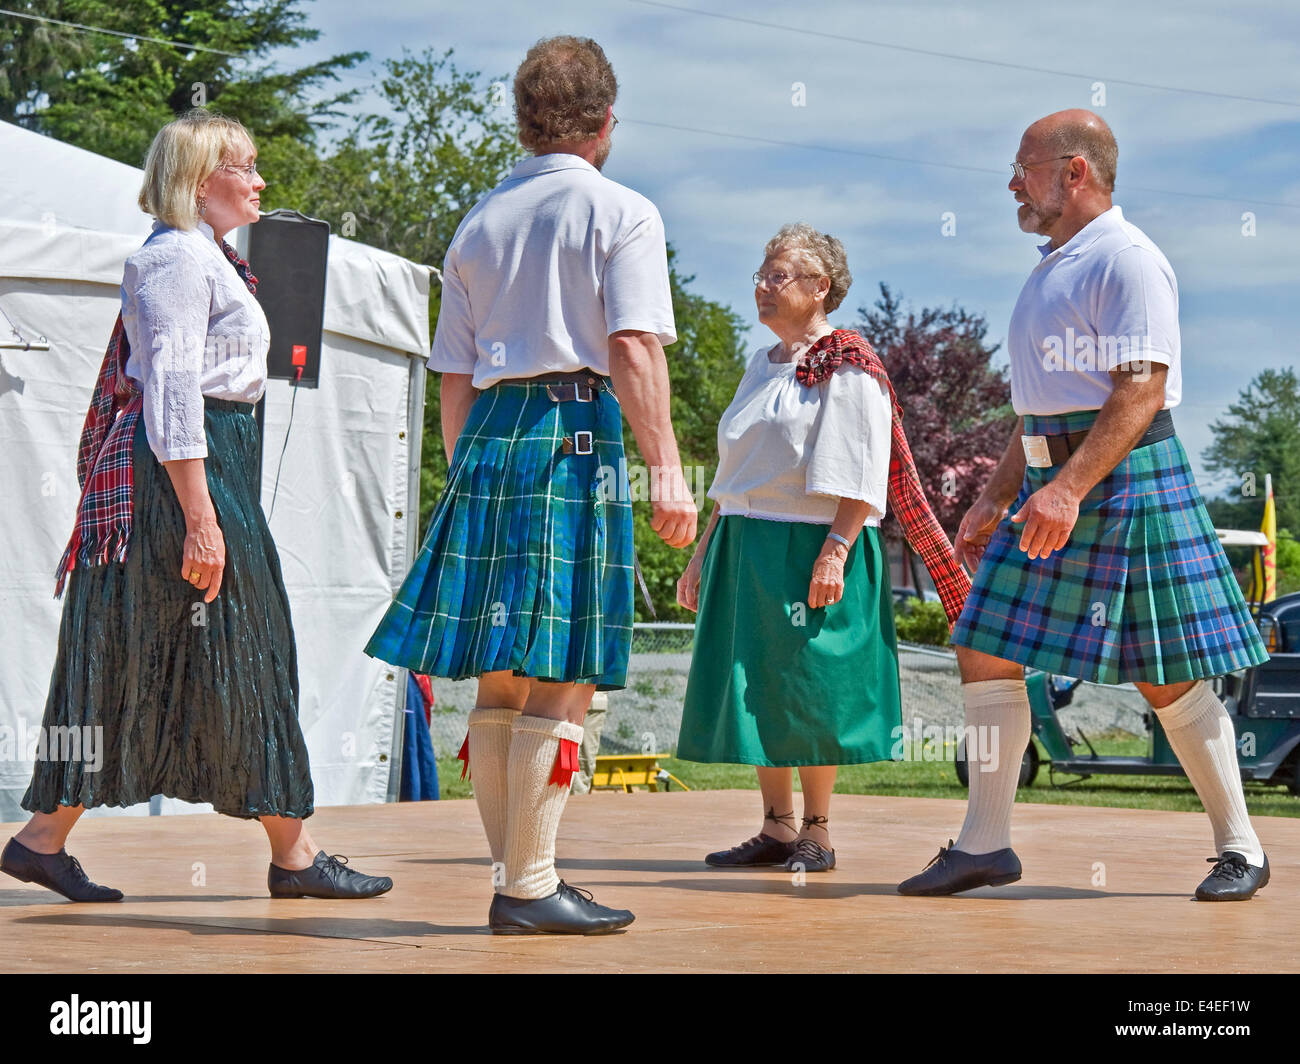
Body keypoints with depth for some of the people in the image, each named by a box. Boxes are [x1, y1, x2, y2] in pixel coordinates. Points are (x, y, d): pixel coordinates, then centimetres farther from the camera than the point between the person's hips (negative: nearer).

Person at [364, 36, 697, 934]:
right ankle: (531, 886, -7)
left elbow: (455, 379, 16)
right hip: (578, 432, -6)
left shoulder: (480, 223, 17)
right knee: (561, 679, -6)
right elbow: (633, 350, -12)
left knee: (502, 676, 9)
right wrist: (667, 469, -13)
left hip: (488, 437, 6)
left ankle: (512, 875, 14)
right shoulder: (622, 213, 0)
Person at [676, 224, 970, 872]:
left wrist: (834, 551, -23)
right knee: (756, 693, 7)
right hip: (745, 548, 8)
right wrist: (705, 552, 19)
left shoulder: (846, 369, -6)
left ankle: (816, 833, 5)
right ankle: (776, 830, 14)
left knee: (808, 694, -4)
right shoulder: (762, 368, 19)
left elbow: (858, 477, -14)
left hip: (809, 548, -8)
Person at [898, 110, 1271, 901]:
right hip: (1052, 481, 9)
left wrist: (1070, 489, -28)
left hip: (1125, 482, -9)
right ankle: (985, 844, 8)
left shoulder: (1126, 260, -11)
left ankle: (1240, 848, 8)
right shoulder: (1053, 270, 19)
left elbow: (1142, 392, -21)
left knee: (1168, 676, -4)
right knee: (986, 652, 3)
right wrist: (996, 500, 21)